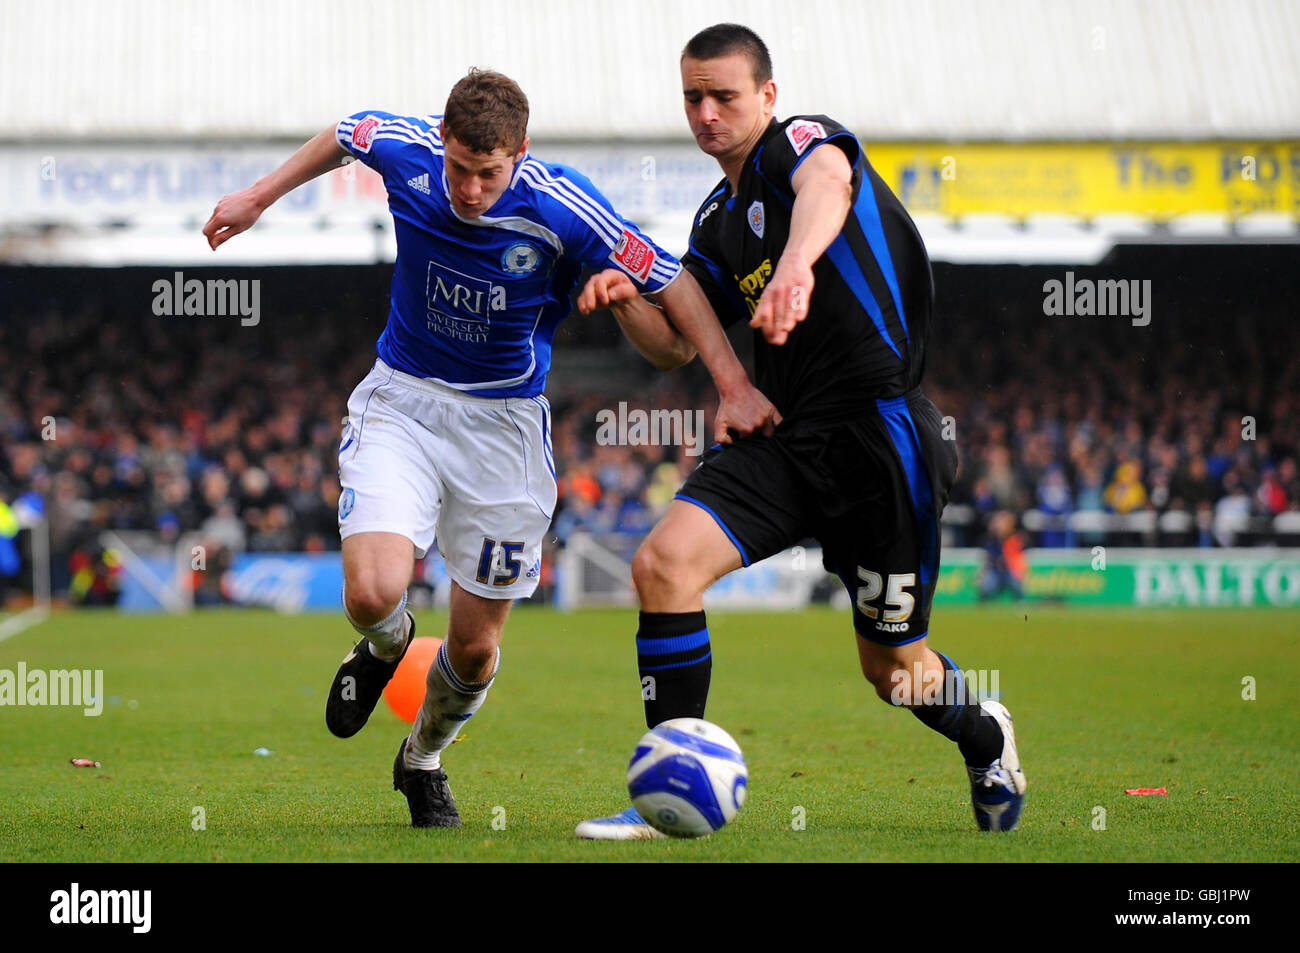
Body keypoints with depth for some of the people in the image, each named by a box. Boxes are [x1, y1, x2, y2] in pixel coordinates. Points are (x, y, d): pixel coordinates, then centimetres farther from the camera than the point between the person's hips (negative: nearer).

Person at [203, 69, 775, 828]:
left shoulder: (563, 210, -23)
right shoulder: (407, 153, -15)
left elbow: (677, 287, -14)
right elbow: (348, 133, 10)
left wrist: (736, 386, -22)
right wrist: (259, 197, 18)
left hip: (505, 420, -1)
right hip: (401, 401, 1)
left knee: (477, 646, 4)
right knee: (374, 592, -22)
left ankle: (424, 759, 37)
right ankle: (385, 648, 18)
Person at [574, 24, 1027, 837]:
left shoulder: (799, 143, -7)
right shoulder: (716, 223, 16)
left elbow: (828, 179, -33)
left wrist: (796, 261, -56)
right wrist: (630, 299, -1)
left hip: (880, 428, -6)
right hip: (782, 437, 7)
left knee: (892, 664, 4)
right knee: (664, 563, -17)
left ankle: (985, 741, 38)